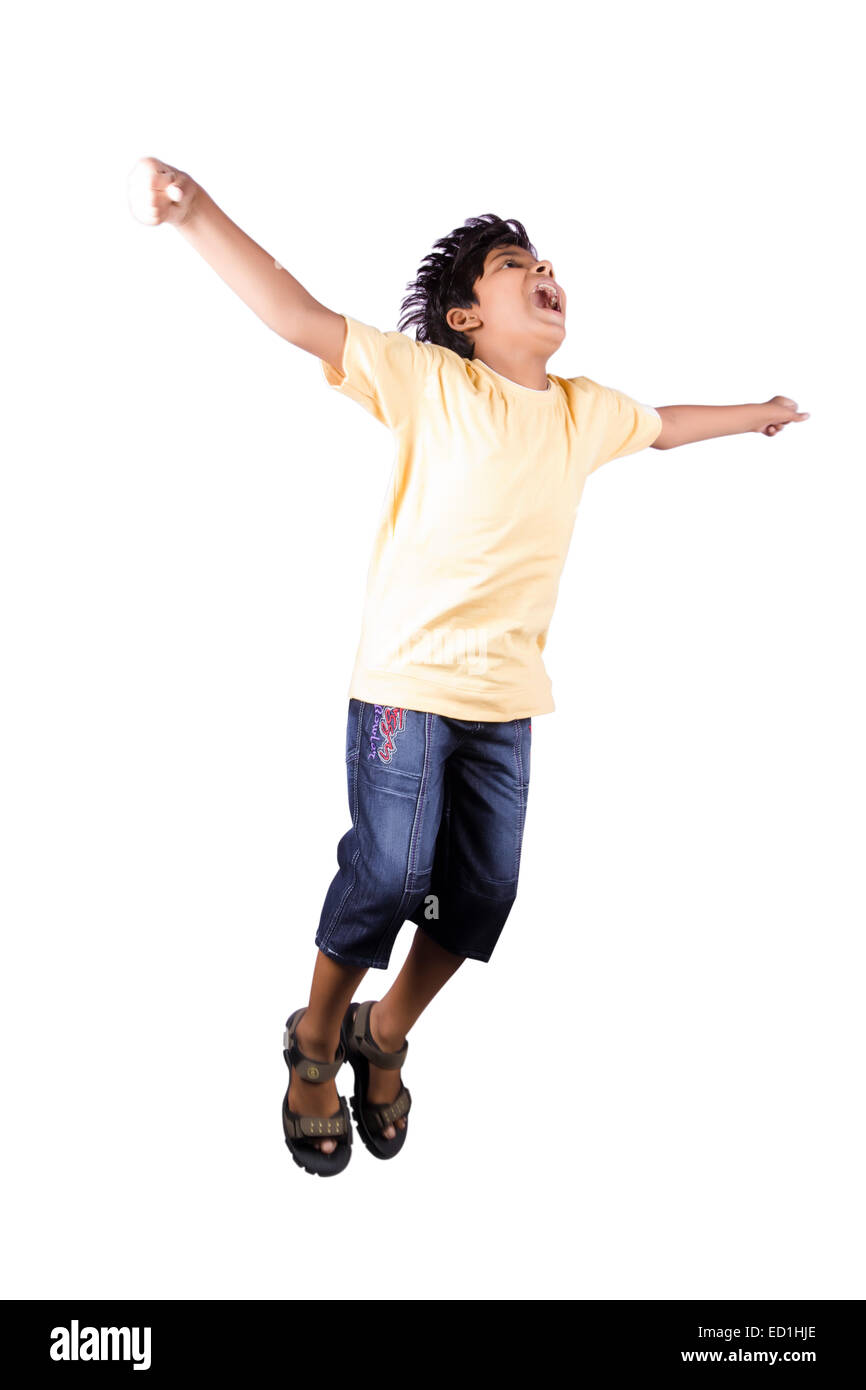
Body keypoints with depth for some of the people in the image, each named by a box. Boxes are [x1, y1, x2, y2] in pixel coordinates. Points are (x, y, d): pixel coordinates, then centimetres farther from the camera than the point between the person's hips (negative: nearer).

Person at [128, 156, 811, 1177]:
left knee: (483, 891, 7)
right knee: (388, 875, -7)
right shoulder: (429, 378, -7)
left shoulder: (588, 411, 10)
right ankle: (316, 1039, 20)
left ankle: (385, 1036, 31)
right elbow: (300, 317, -17)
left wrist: (758, 414, 47)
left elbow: (663, 424, 31)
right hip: (408, 681, -5)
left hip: (508, 700, 6)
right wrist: (195, 209, -31)